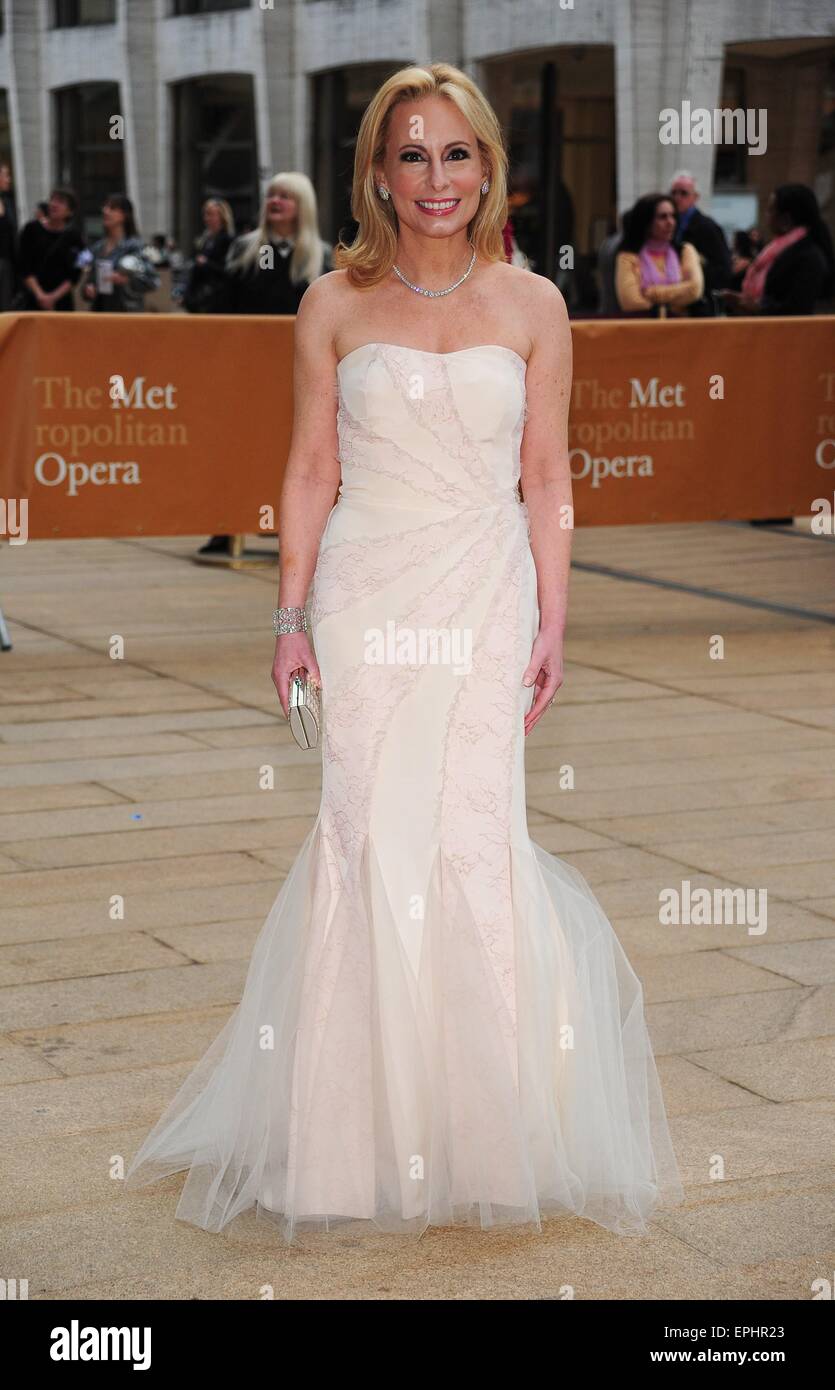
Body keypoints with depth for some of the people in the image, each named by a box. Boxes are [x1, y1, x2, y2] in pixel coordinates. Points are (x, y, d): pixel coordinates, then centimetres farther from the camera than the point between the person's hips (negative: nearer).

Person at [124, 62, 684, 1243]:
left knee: (474, 829, -3)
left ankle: (484, 1126, 14)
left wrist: (551, 623, 1)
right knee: (370, 834, -1)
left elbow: (547, 482, 6)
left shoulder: (532, 305, 5)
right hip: (365, 597, 0)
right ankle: (372, 1130, 13)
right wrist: (291, 617, 2)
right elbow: (311, 472, 7)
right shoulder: (335, 305, 5)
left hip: (484, 599, 0)